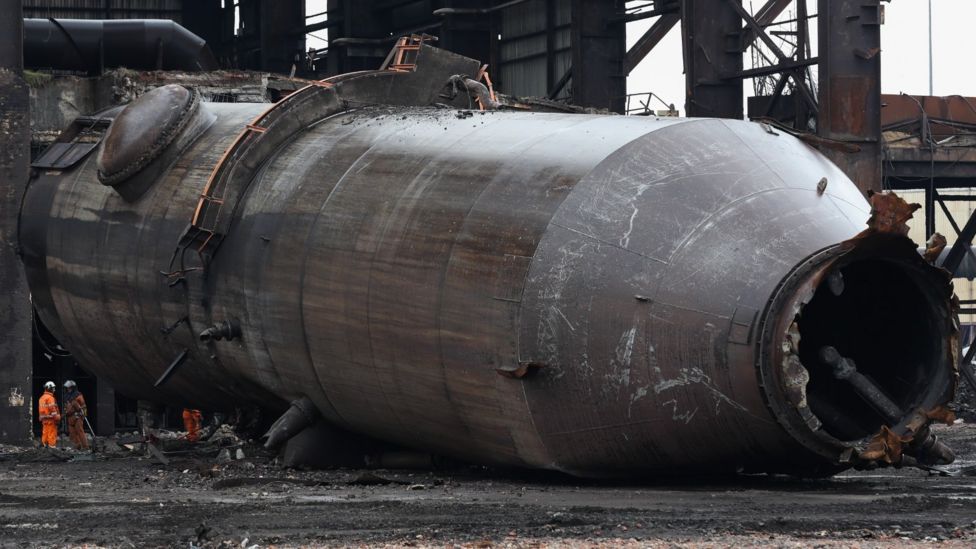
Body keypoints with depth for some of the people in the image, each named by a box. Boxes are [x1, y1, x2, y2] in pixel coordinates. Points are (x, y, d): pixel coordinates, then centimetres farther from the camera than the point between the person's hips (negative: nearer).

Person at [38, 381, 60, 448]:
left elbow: (41, 409, 21)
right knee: (52, 434, -7)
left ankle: (43, 444, 13)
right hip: (50, 419, -9)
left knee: (45, 434, 11)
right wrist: (57, 417, -15)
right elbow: (52, 409, -18)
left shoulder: (42, 398, 16)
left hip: (44, 419, 9)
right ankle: (52, 446, -9)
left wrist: (41, 418, 25)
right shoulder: (50, 397, -13)